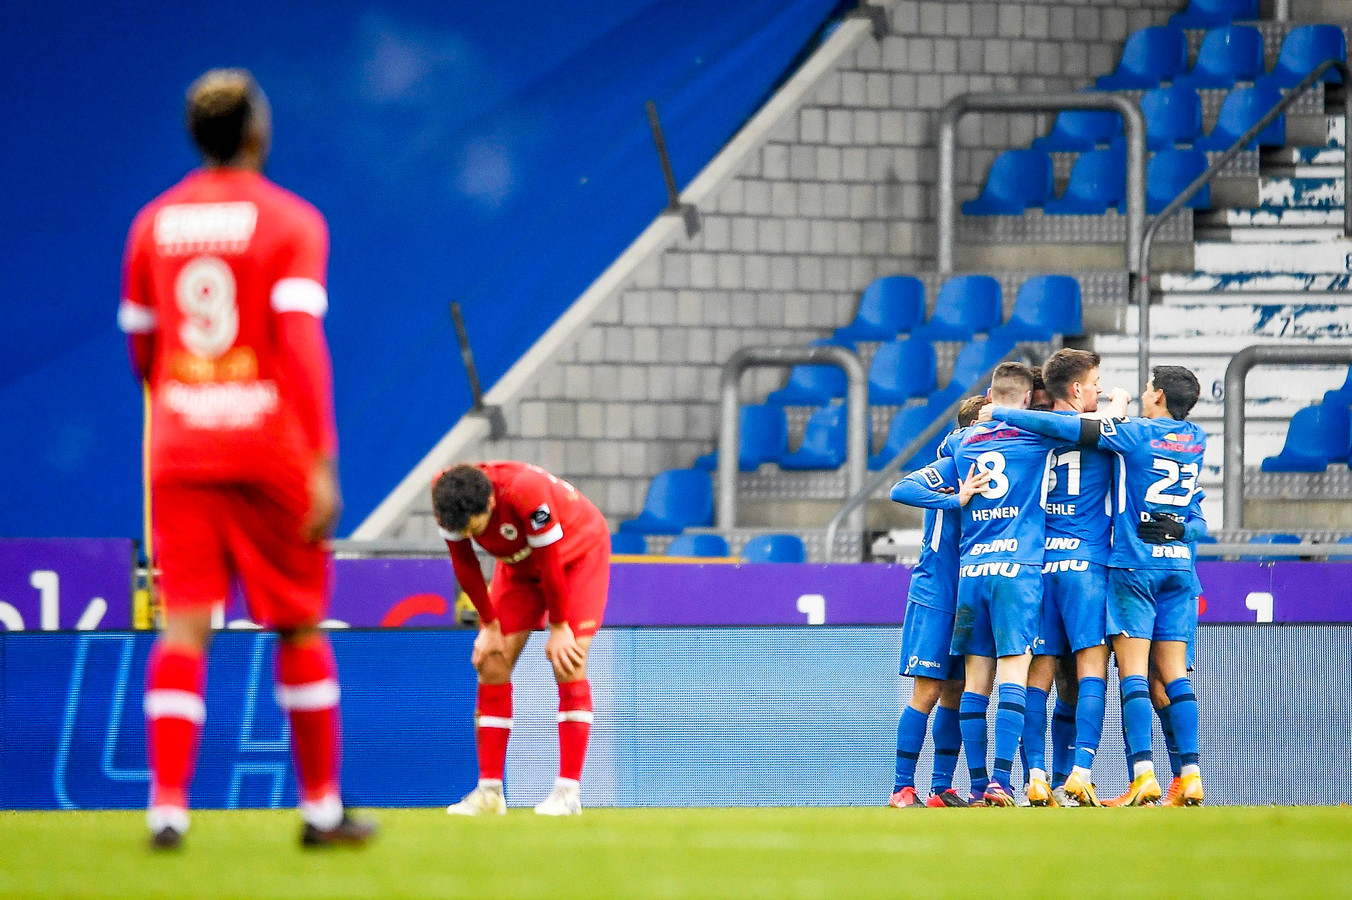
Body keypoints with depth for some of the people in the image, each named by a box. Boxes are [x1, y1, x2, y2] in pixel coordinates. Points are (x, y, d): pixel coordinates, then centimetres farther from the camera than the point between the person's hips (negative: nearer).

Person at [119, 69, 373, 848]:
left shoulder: (154, 223, 8)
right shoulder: (291, 222, -5)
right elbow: (301, 343, -15)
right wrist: (323, 464, -17)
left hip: (179, 453, 3)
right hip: (271, 448, -3)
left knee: (185, 627, -1)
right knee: (300, 630, 9)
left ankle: (168, 804, -15)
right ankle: (322, 807, 15)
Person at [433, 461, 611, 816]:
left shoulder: (525, 491, -42)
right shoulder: (448, 497, -26)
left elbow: (550, 561, -29)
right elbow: (465, 564, -10)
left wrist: (558, 627, -18)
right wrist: (489, 625, -6)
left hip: (579, 553, -5)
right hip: (520, 563, 5)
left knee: (567, 665, -17)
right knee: (492, 664, -5)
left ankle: (568, 790, -16)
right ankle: (489, 791, -1)